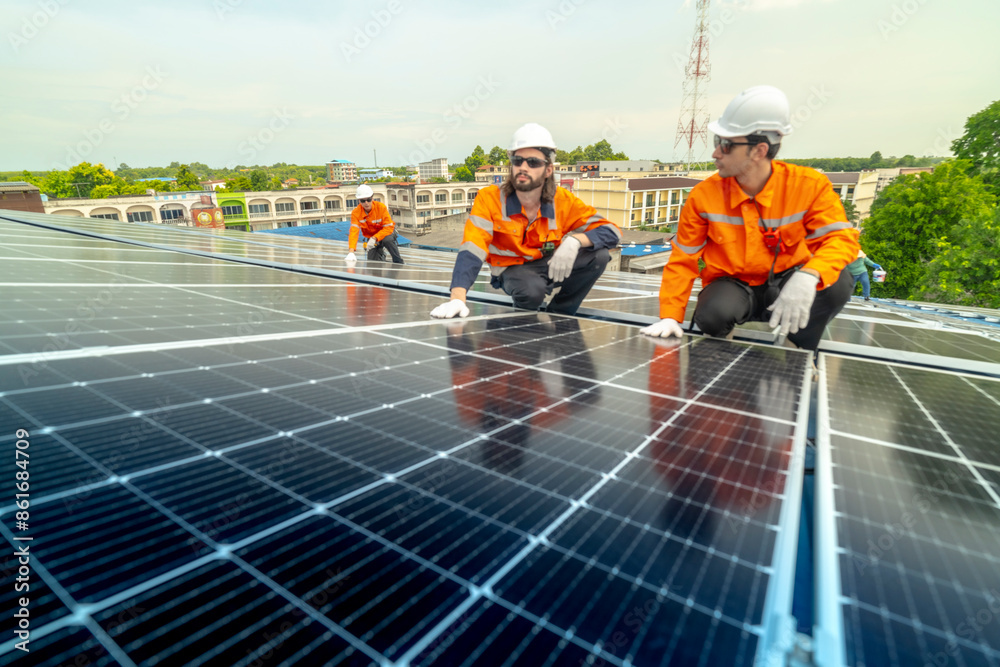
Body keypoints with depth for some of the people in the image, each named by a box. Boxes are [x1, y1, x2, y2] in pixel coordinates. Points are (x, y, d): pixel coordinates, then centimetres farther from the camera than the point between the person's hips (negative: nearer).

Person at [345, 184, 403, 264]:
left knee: (387, 239, -38)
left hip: (386, 232, -3)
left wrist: (374, 238, -40)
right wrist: (351, 252, -46)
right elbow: (354, 231, -32)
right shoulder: (355, 213, -21)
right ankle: (381, 254, 26)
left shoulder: (381, 207, -25)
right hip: (371, 237, 3)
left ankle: (399, 263, -16)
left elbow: (388, 227, -25)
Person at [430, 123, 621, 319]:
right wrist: (457, 298, -45)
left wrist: (574, 240, -35)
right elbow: (472, 249, -30)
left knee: (598, 255, -21)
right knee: (532, 290, -37)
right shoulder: (490, 198, -20)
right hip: (512, 269, -3)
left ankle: (556, 317, -1)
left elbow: (611, 231, -13)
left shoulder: (563, 201, -14)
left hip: (552, 265, 3)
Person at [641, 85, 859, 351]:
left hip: (784, 284, 1)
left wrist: (807, 277, -42)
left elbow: (841, 238, -18)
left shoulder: (809, 186, -11)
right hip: (732, 286, -1)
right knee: (713, 314, -36)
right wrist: (670, 318, -17)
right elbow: (682, 261, -7)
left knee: (837, 283, -30)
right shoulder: (703, 195, -11)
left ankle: (800, 355, -1)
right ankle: (716, 349, 2)